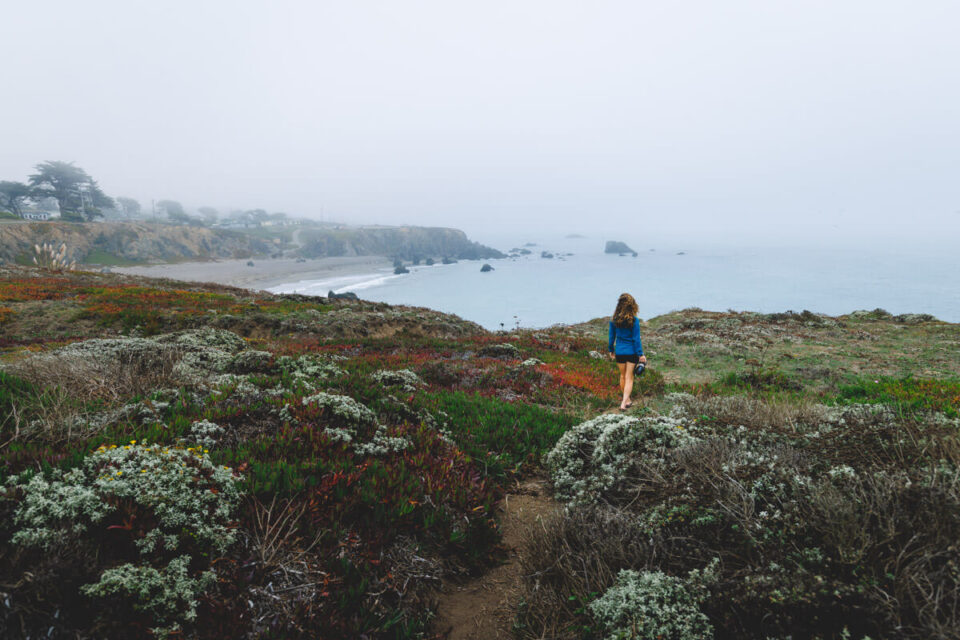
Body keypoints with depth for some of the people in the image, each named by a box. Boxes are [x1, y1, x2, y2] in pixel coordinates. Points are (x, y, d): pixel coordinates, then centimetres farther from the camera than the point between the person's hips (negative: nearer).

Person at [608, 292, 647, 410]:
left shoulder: (614, 320, -5)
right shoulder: (634, 320, -15)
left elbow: (611, 337, 3)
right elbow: (636, 339, -13)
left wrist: (611, 351, 16)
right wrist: (640, 355, -6)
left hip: (619, 352, 3)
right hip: (631, 352, -3)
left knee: (623, 376, 19)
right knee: (629, 378, 6)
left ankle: (627, 400, 32)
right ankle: (624, 403, -2)